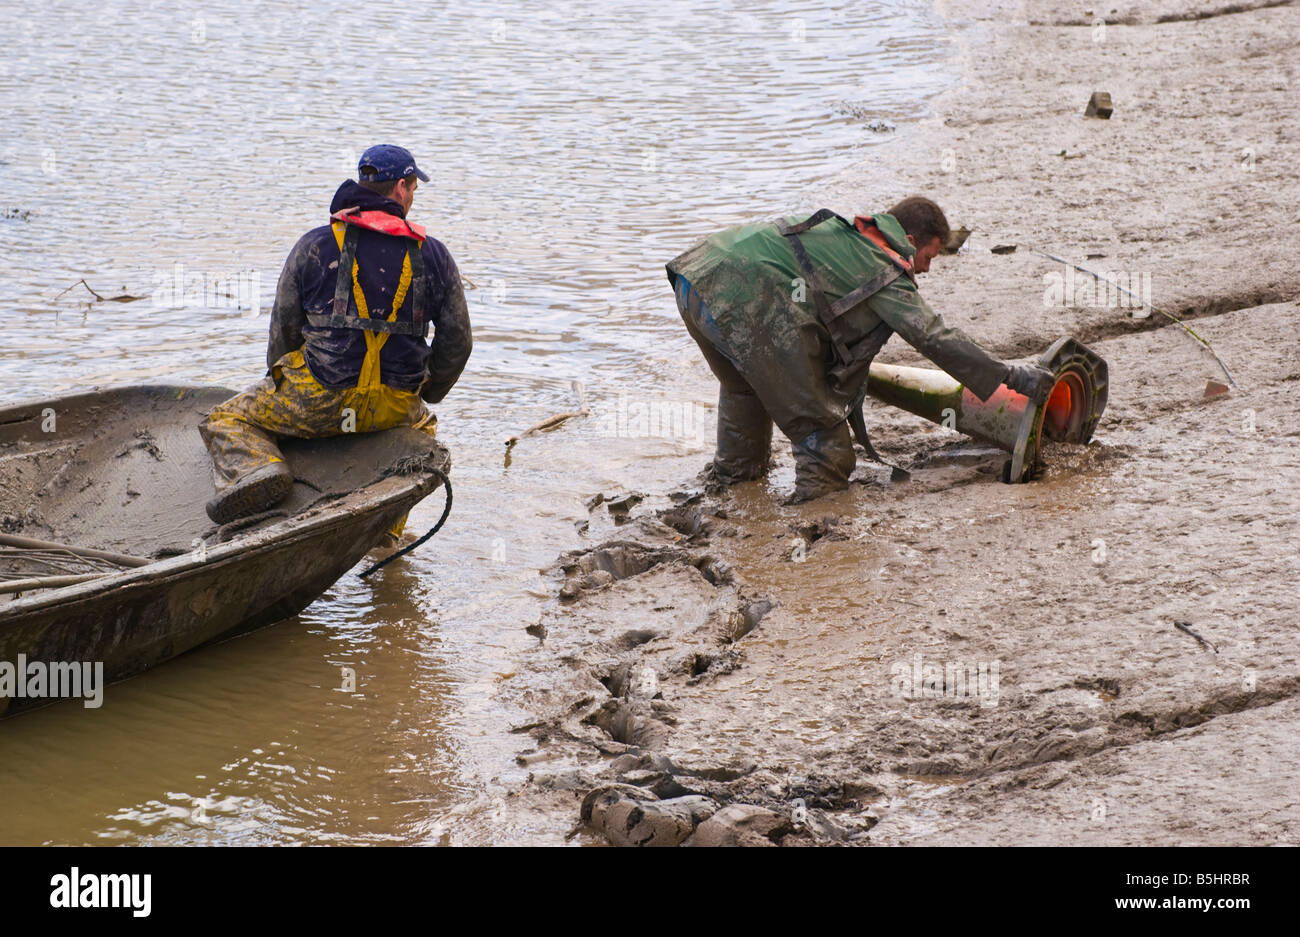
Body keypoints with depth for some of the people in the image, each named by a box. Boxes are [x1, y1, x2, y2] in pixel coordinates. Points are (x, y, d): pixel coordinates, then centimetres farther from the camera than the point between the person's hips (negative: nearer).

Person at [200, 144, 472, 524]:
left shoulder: (313, 246, -2)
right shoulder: (434, 256, 3)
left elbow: (284, 330, 4)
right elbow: (456, 342, 9)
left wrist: (280, 388, 22)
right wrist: (426, 393, 27)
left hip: (317, 401, -3)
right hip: (394, 407, 3)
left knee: (226, 421, 15)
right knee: (419, 423, 38)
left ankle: (257, 468, -17)